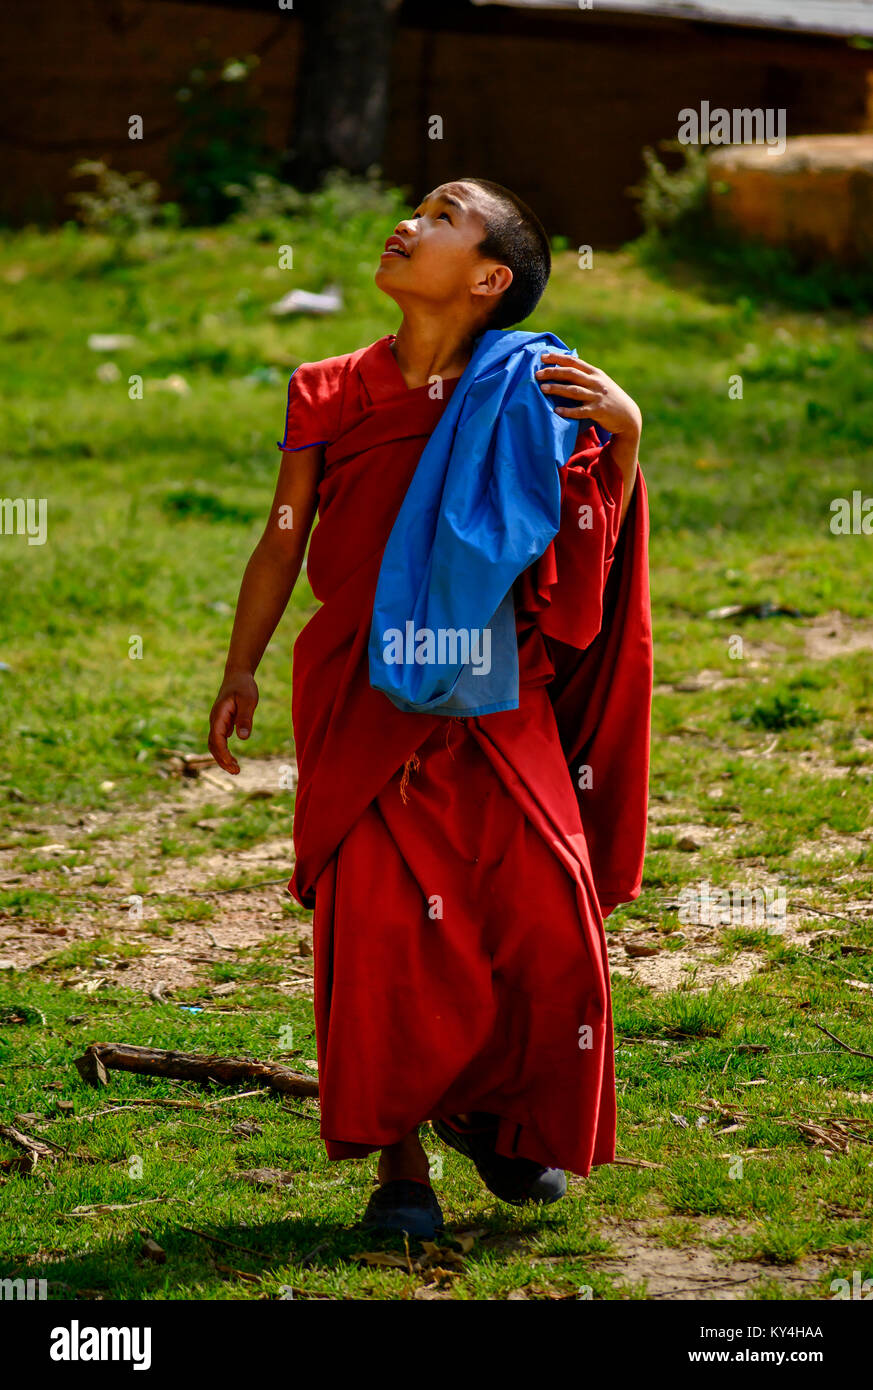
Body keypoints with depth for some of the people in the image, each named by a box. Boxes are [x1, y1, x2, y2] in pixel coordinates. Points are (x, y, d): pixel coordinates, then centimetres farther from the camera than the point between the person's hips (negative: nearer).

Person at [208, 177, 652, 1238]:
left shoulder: (524, 398, 2)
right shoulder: (330, 395, 3)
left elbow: (592, 538, 4)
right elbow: (282, 544, 10)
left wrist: (622, 431, -11)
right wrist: (238, 674, 8)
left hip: (495, 704, 1)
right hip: (365, 707, 0)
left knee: (544, 914, -2)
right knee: (382, 924, -5)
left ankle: (489, 1111, 24)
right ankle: (400, 1160, 7)